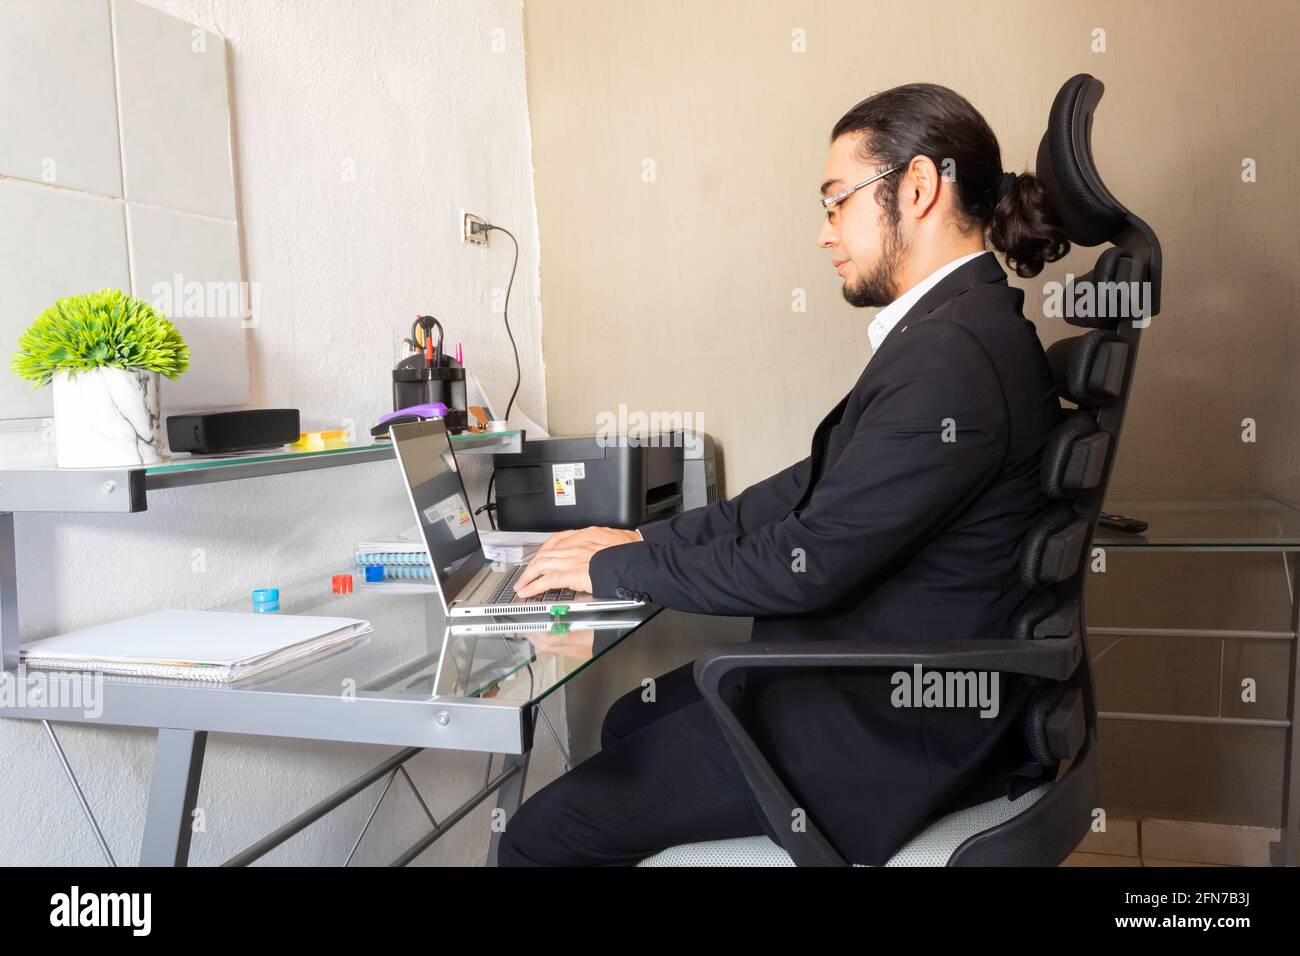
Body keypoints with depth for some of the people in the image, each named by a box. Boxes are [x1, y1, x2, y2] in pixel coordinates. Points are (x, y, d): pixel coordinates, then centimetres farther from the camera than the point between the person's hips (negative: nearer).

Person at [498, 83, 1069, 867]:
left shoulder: (956, 352, -25)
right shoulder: (955, 328, 7)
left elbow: (812, 560, -24)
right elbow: (817, 487, 9)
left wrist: (616, 569, -11)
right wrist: (645, 541, 4)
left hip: (894, 728, -10)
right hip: (889, 679, 10)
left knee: (544, 835, -7)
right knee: (631, 722, 21)